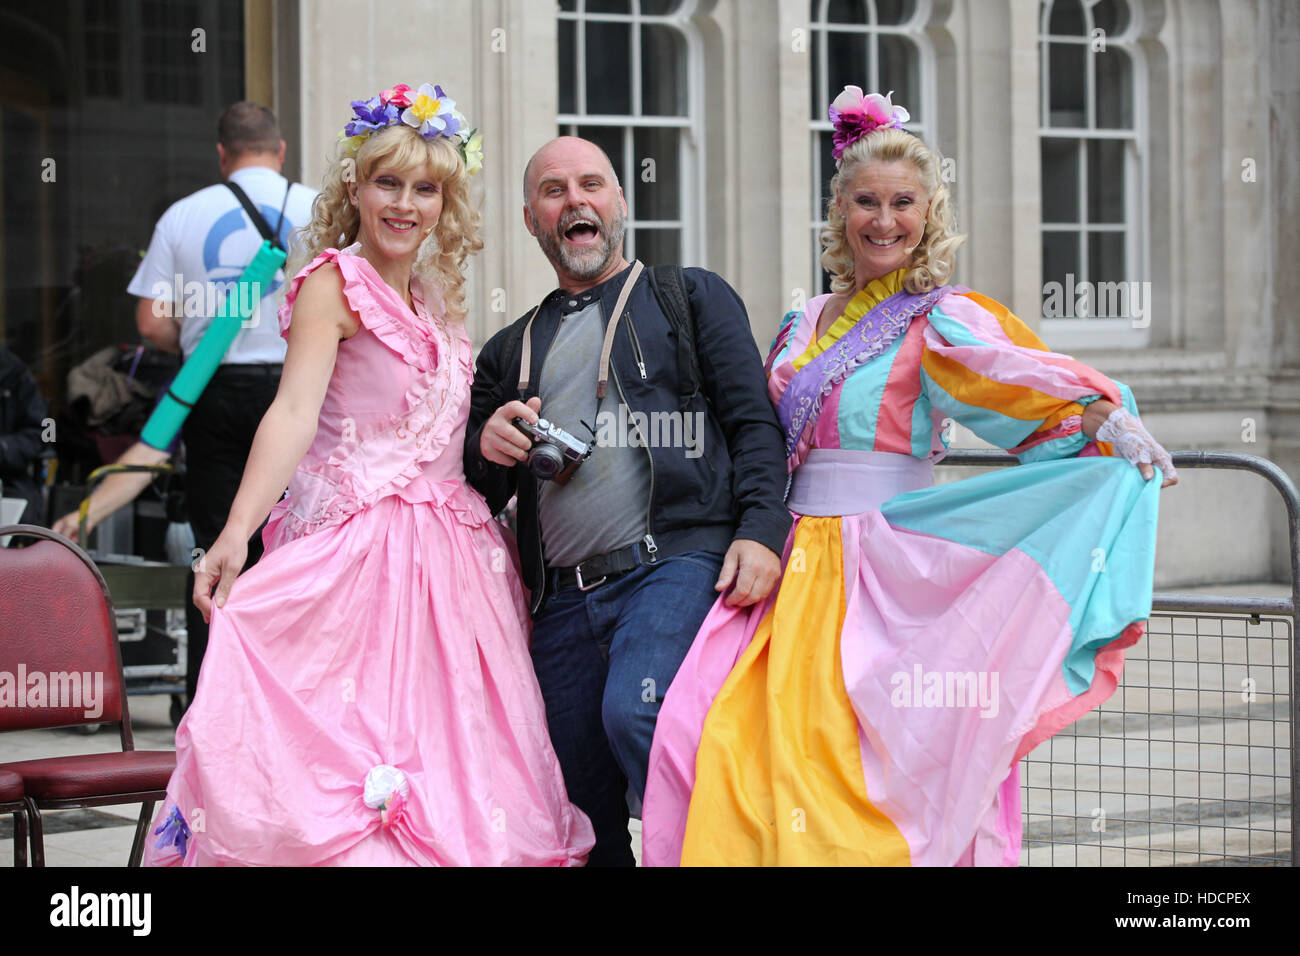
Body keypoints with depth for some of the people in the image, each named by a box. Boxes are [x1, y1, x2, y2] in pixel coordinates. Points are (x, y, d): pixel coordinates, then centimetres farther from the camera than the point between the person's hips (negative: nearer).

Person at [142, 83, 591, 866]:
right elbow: (295, 411, -16)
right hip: (356, 548, -7)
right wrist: (236, 534, -26)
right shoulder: (335, 281, -4)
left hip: (447, 550, 7)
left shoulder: (433, 297, 18)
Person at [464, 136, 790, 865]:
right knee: (582, 819, 2)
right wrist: (487, 449, 1)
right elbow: (476, 490, 25)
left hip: (675, 563, -4)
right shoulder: (512, 351, 24)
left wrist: (760, 530, -14)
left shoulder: (694, 297, 15)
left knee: (636, 713, -32)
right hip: (563, 602, 5)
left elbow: (755, 421, 4)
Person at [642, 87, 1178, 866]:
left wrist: (1104, 416, -38)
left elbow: (1014, 373, -21)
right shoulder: (806, 325, 16)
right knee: (729, 739, -11)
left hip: (888, 568, -5)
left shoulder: (942, 320, -2)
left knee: (867, 766, -14)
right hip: (798, 562, 5)